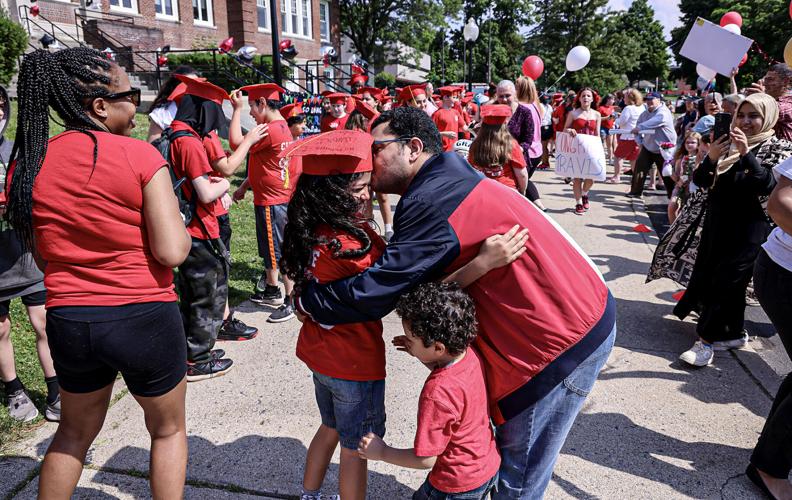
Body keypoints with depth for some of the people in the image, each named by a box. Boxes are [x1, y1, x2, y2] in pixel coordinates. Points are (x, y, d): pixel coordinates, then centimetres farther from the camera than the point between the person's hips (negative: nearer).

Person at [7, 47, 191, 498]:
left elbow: (43, 256, 9)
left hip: (68, 320, 5)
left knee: (75, 431, 29)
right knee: (168, 429, 20)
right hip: (144, 316, -4)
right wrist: (176, 220, 1)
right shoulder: (139, 155, -15)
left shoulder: (30, 162, 1)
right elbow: (173, 252, -19)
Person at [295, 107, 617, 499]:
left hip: (566, 338, -9)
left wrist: (306, 300, -7)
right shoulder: (448, 183, 10)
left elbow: (373, 292, -23)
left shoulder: (433, 199, -22)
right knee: (517, 461, 22)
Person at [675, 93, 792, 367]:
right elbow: (700, 181, 4)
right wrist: (711, 158, -15)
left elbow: (767, 185, -19)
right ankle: (733, 334, 27)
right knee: (707, 277, 10)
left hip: (747, 231, -5)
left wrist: (746, 154, -27)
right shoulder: (727, 143, 8)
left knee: (725, 283, -6)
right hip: (717, 223, 6)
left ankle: (707, 339, 3)